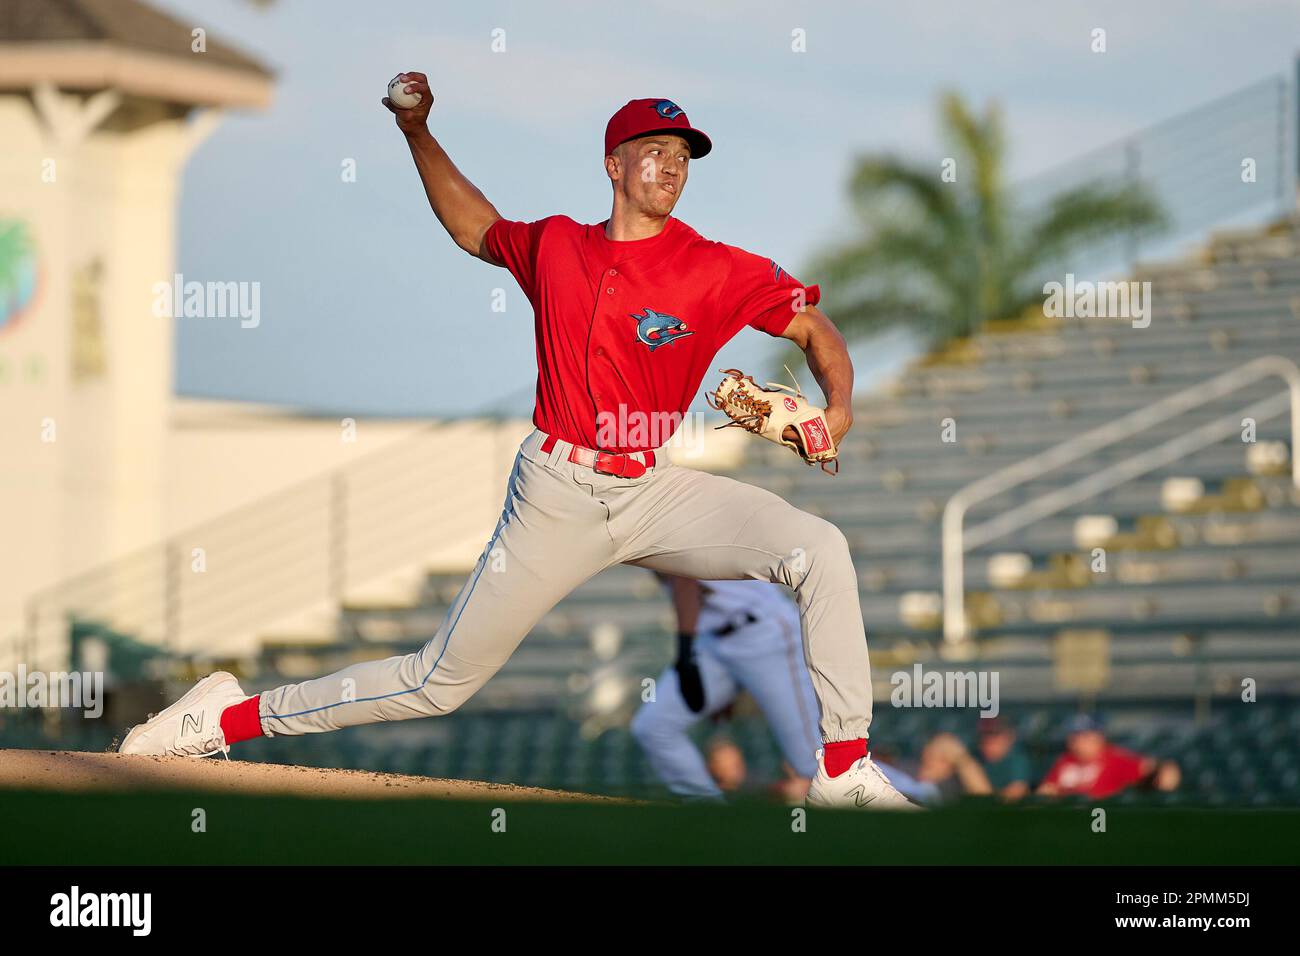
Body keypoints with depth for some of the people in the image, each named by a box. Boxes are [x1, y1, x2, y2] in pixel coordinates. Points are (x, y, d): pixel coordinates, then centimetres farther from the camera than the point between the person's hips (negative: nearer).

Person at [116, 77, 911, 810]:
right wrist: (419, 134, 16)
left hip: (654, 493, 0)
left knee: (820, 549, -21)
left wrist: (838, 409, -22)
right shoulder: (555, 246, 4)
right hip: (556, 497, 0)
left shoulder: (717, 269, -4)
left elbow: (815, 327, -3)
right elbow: (476, 230, 24)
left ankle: (845, 769, -14)